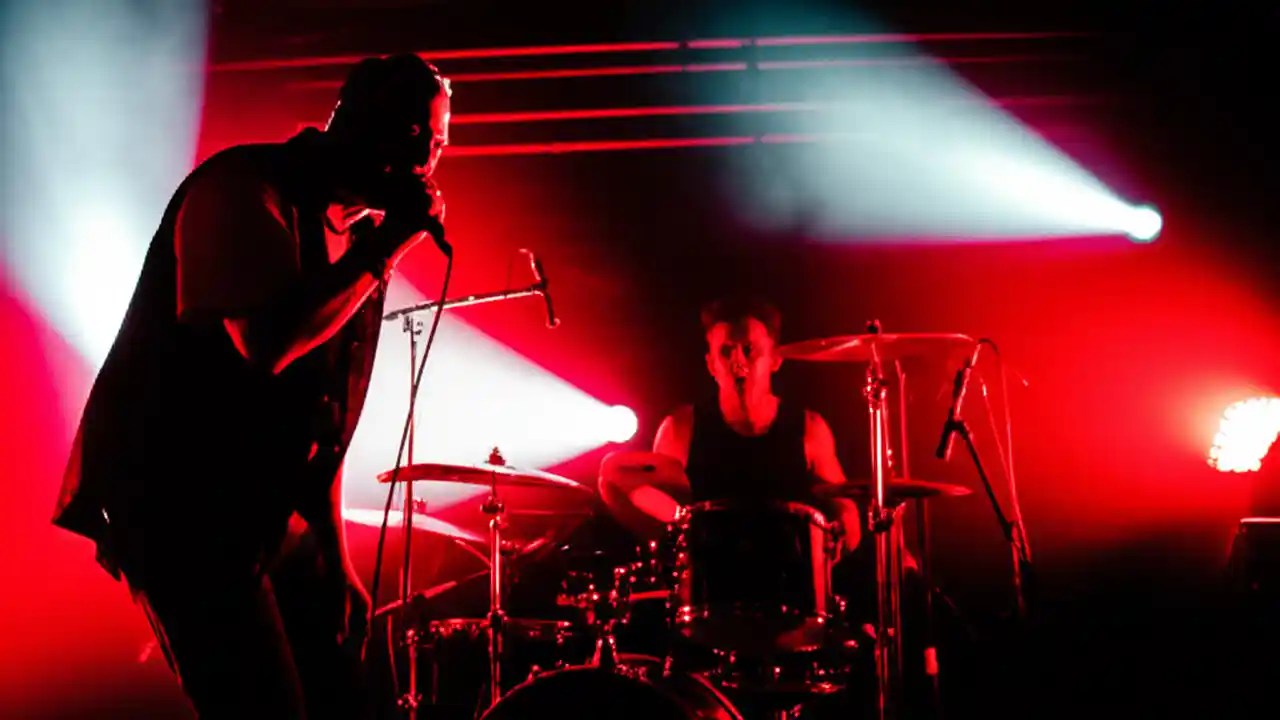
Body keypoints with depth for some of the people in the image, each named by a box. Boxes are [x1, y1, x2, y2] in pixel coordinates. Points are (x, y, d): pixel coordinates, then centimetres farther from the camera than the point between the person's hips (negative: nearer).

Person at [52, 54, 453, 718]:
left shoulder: (355, 230, 11)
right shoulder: (244, 187, -13)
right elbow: (267, 342, -30)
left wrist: (333, 554, 13)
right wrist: (389, 246, -20)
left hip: (270, 515, 8)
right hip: (175, 507, -8)